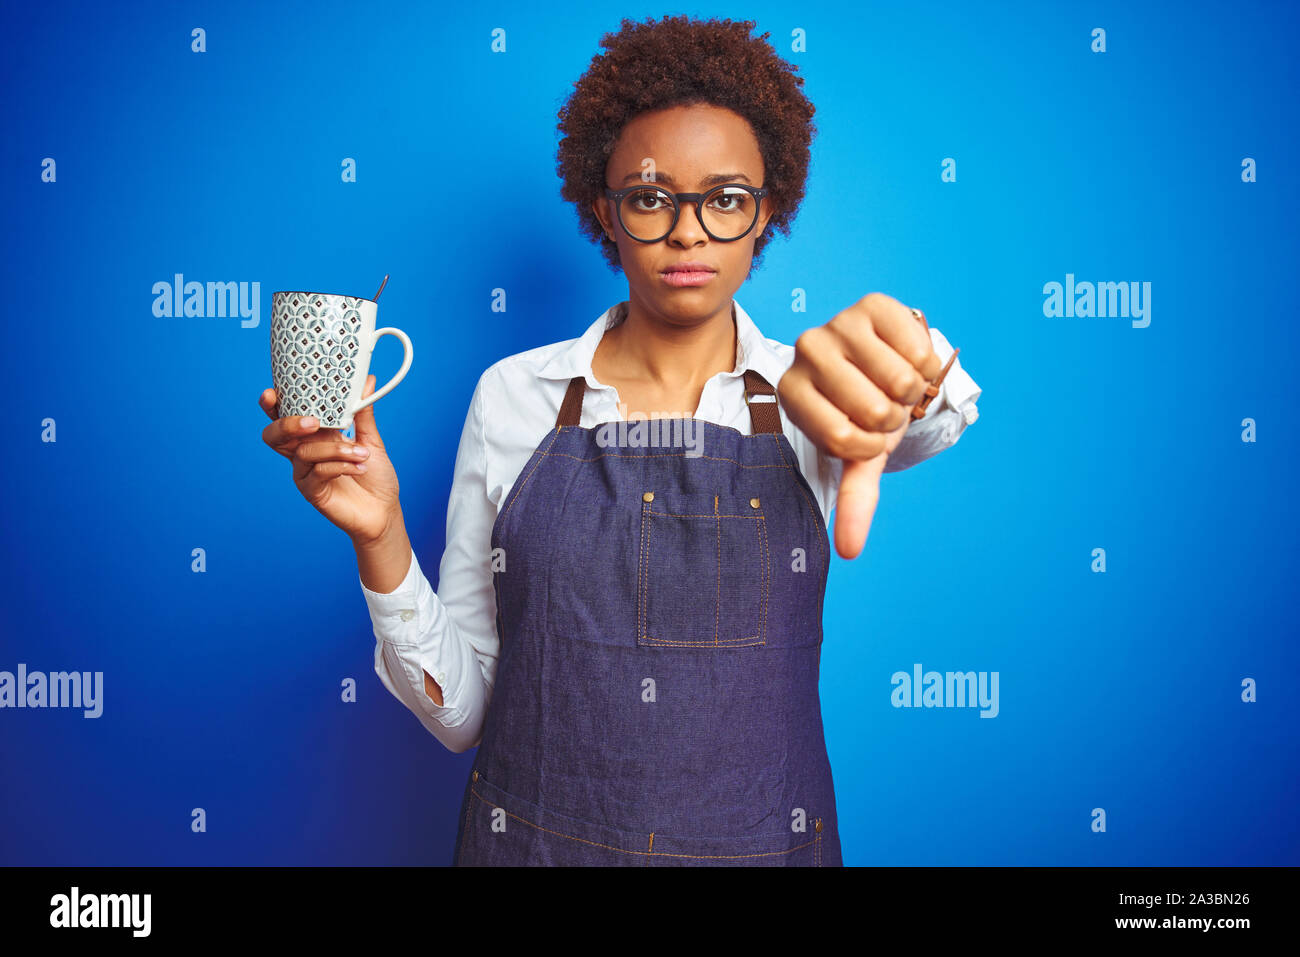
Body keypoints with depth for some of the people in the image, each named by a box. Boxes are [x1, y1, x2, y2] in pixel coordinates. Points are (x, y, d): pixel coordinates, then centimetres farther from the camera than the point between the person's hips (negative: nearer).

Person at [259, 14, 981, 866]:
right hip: (532, 835, 0)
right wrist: (381, 540, -18)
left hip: (762, 840, 1)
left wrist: (902, 357, -47)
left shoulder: (811, 399, -3)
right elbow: (458, 709, -2)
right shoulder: (512, 395, -4)